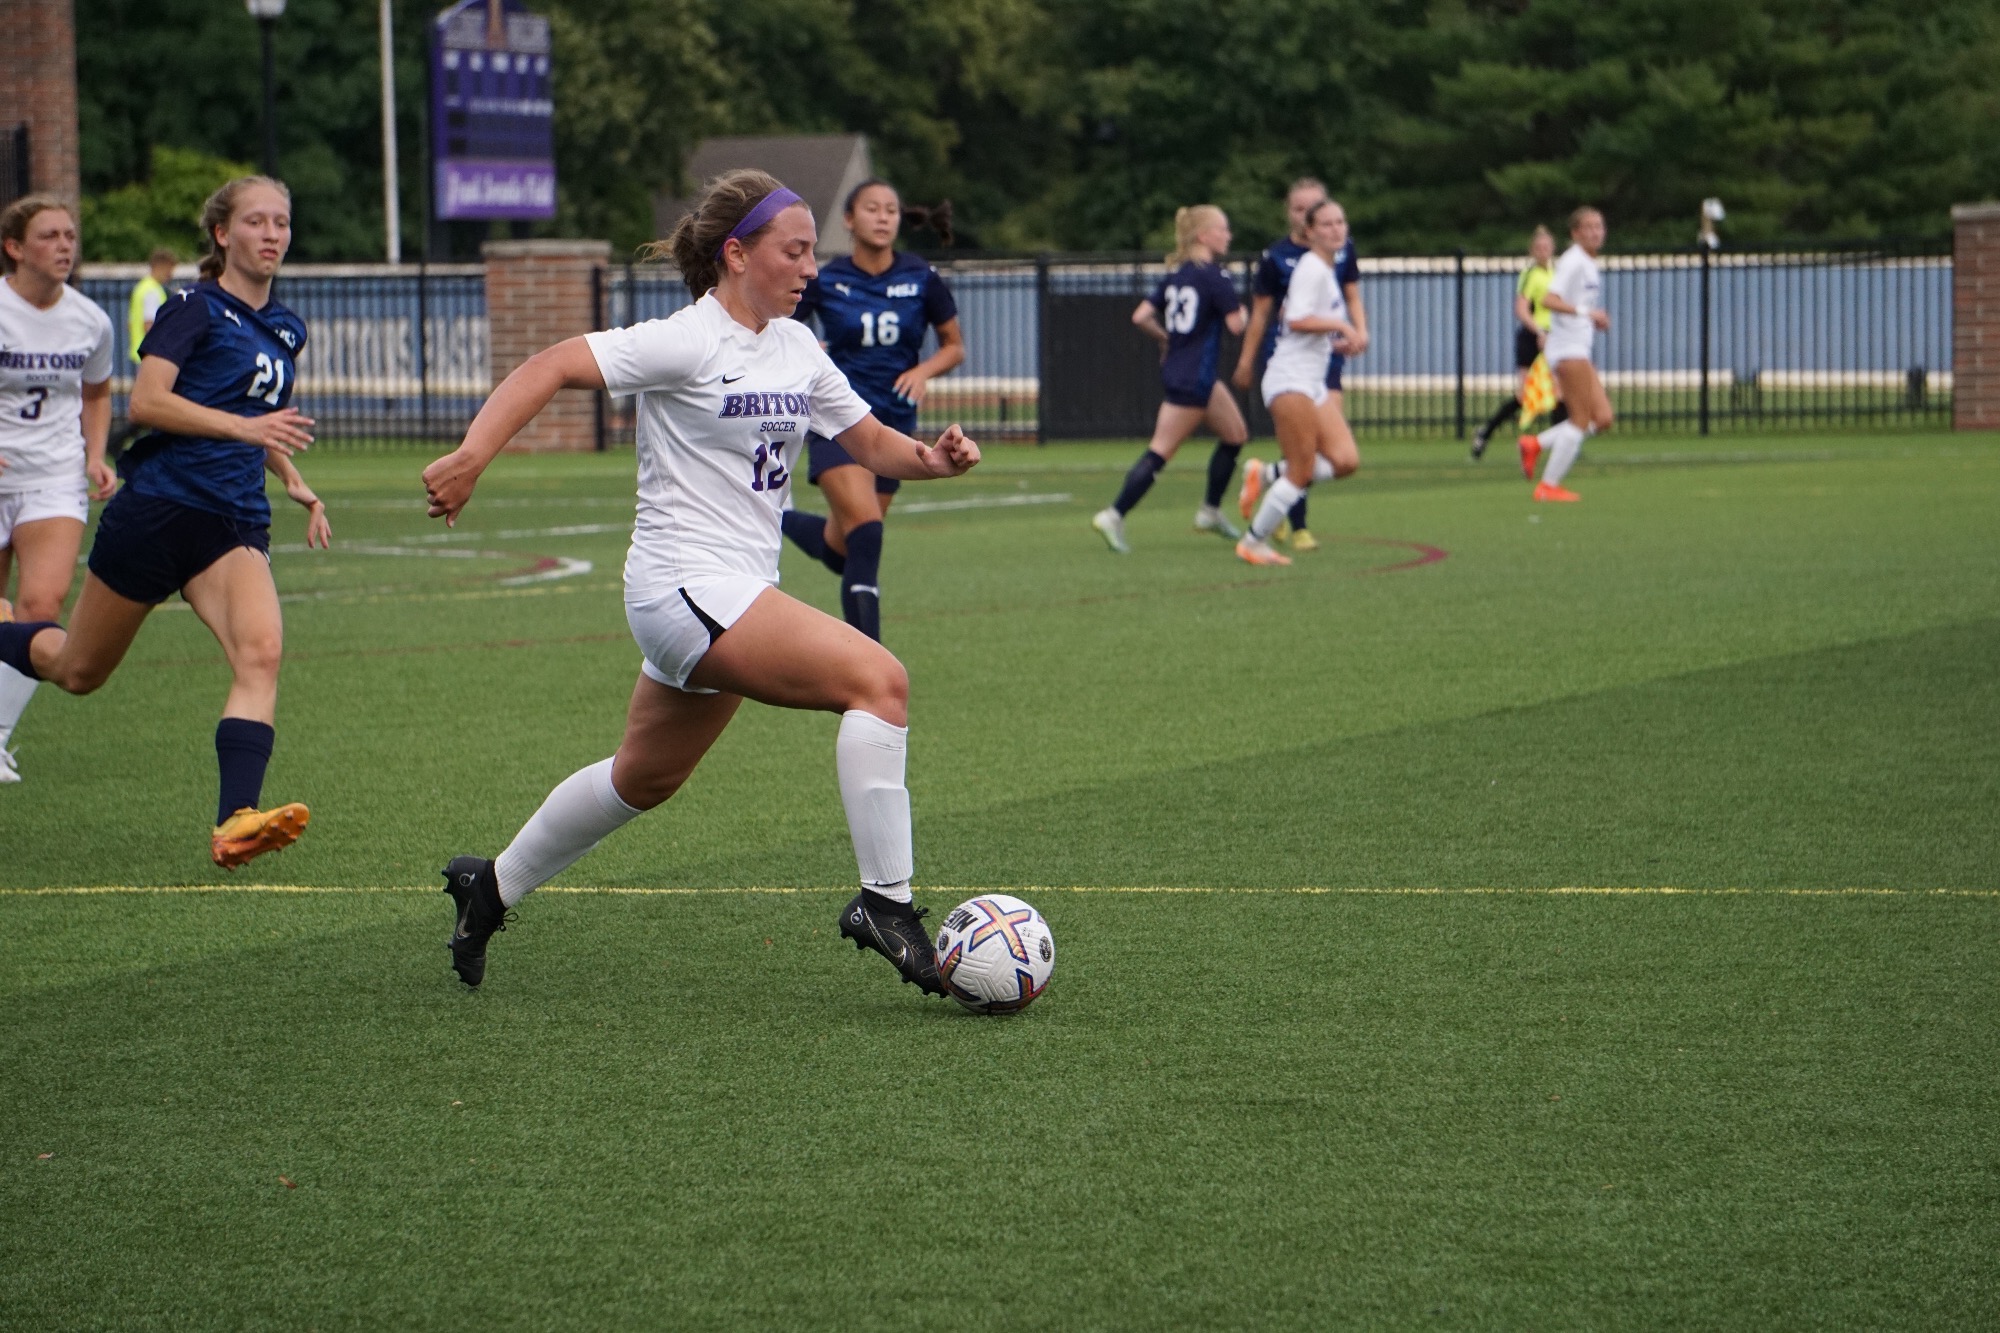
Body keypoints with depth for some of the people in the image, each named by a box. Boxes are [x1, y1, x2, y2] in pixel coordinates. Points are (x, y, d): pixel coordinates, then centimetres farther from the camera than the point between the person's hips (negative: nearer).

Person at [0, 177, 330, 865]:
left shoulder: (286, 330, 15)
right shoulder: (194, 309, -6)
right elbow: (146, 400, -18)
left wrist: (296, 483, 18)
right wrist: (244, 426, -25)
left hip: (234, 524, 5)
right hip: (157, 510, -5)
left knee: (261, 652, -23)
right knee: (78, 670, 9)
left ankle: (235, 821, -35)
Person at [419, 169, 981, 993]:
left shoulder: (796, 347, 11)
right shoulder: (688, 342, -13)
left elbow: (868, 442, 17)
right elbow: (552, 367, -17)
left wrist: (930, 458, -4)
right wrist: (473, 455, -29)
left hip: (738, 598, 9)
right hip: (686, 587, -9)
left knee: (645, 780, 22)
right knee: (878, 680, -22)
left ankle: (492, 887, 38)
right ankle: (884, 899, -21)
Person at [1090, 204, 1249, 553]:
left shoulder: (1174, 275, 8)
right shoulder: (1214, 276, -15)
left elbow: (1140, 317, 5)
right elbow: (1236, 324, -17)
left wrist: (1165, 339, 21)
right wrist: (1242, 311, 5)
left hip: (1176, 367, 9)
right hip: (1192, 378, -9)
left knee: (1235, 434, 20)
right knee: (1161, 452, -6)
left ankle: (1210, 511, 25)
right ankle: (1114, 516, -7)